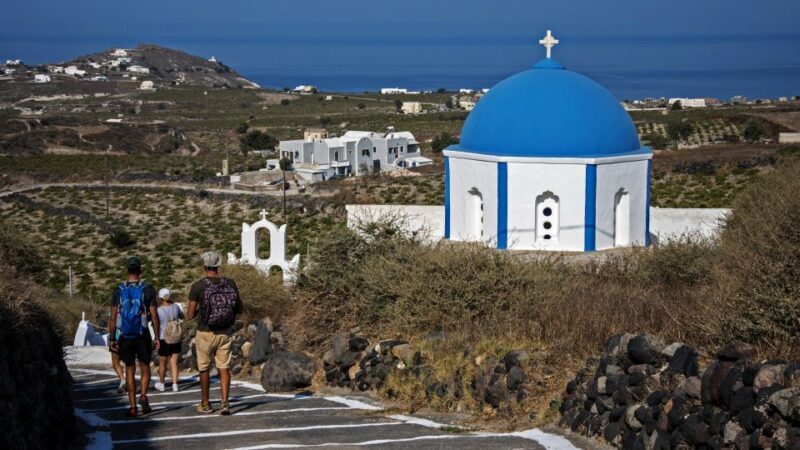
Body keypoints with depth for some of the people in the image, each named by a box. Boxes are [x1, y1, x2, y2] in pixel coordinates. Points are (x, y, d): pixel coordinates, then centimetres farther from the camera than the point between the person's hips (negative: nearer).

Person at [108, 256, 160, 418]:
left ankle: (132, 407, 6)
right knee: (145, 367, 12)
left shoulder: (118, 291, 0)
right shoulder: (148, 290, -3)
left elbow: (113, 317, 0)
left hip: (125, 336, 1)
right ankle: (143, 395, -13)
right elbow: (154, 315, -5)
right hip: (143, 335, -1)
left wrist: (112, 338, 6)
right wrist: (157, 337, 0)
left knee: (130, 370, 8)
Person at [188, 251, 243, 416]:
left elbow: (191, 315, -9)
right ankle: (224, 402, -7)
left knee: (204, 368, 12)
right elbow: (239, 309, 6)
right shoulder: (230, 284, -2)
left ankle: (205, 404, 21)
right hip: (225, 333, 2)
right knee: (224, 367, 7)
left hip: (205, 333, -2)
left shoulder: (198, 286, -11)